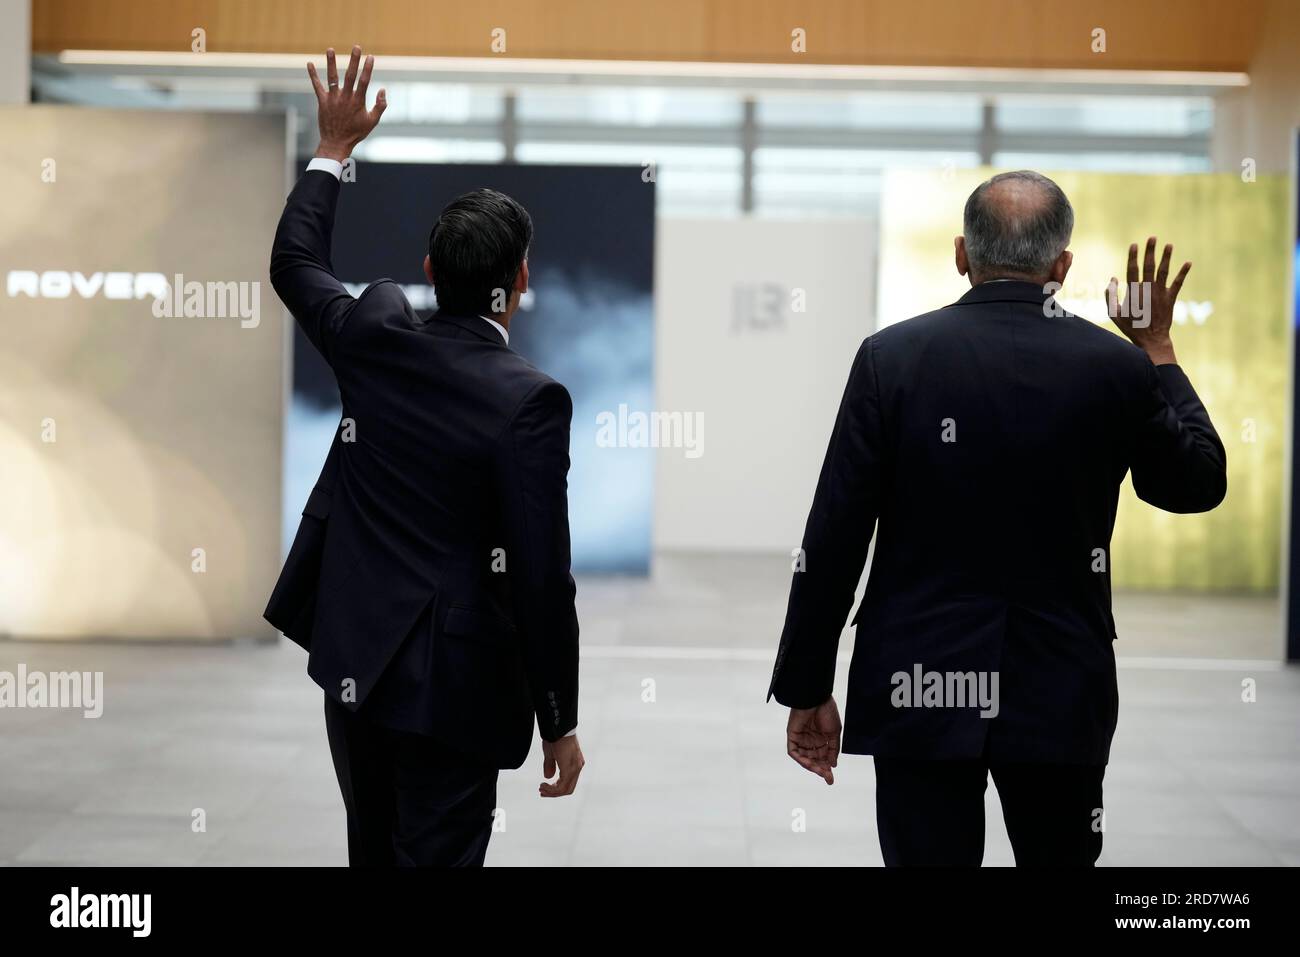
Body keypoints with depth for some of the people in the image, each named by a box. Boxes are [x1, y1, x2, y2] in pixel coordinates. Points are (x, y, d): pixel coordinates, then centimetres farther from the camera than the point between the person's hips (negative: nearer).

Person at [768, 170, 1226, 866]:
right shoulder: (1116, 367, -4)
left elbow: (832, 540, -6)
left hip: (917, 693, -1)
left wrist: (807, 690, 2)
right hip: (1061, 699, 1)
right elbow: (1198, 486, 14)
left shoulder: (892, 357, -6)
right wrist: (1157, 351, 23)